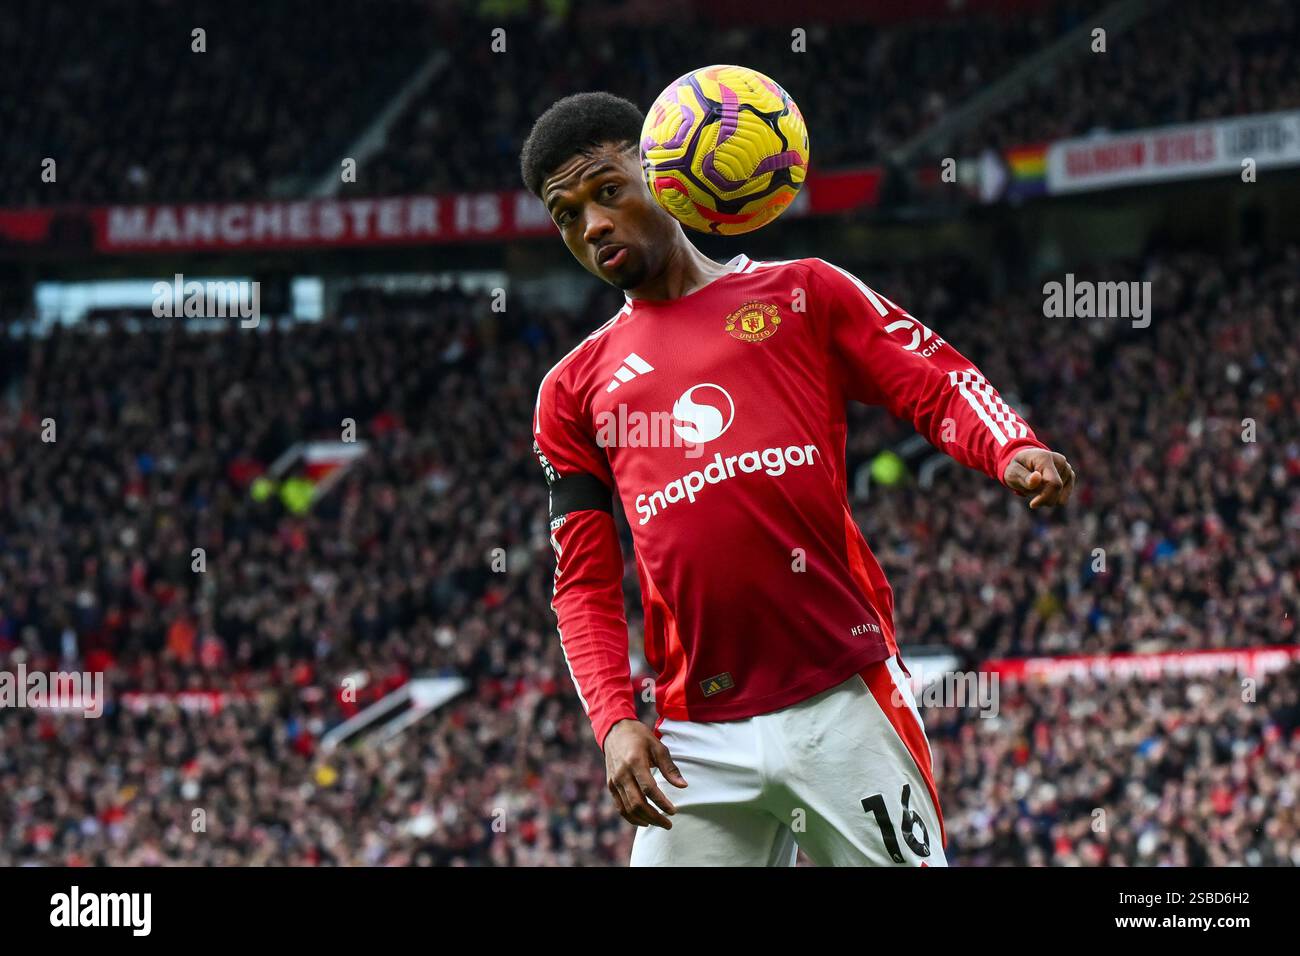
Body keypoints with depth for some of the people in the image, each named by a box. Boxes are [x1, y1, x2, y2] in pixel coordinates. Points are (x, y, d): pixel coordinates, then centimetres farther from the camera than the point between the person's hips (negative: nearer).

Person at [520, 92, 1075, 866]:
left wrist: (1013, 453, -19)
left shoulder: (801, 295, 12)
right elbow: (585, 583, 15)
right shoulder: (573, 392, 19)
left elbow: (938, 385, 3)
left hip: (845, 700, -3)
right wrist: (614, 719, -1)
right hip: (699, 740, 3)